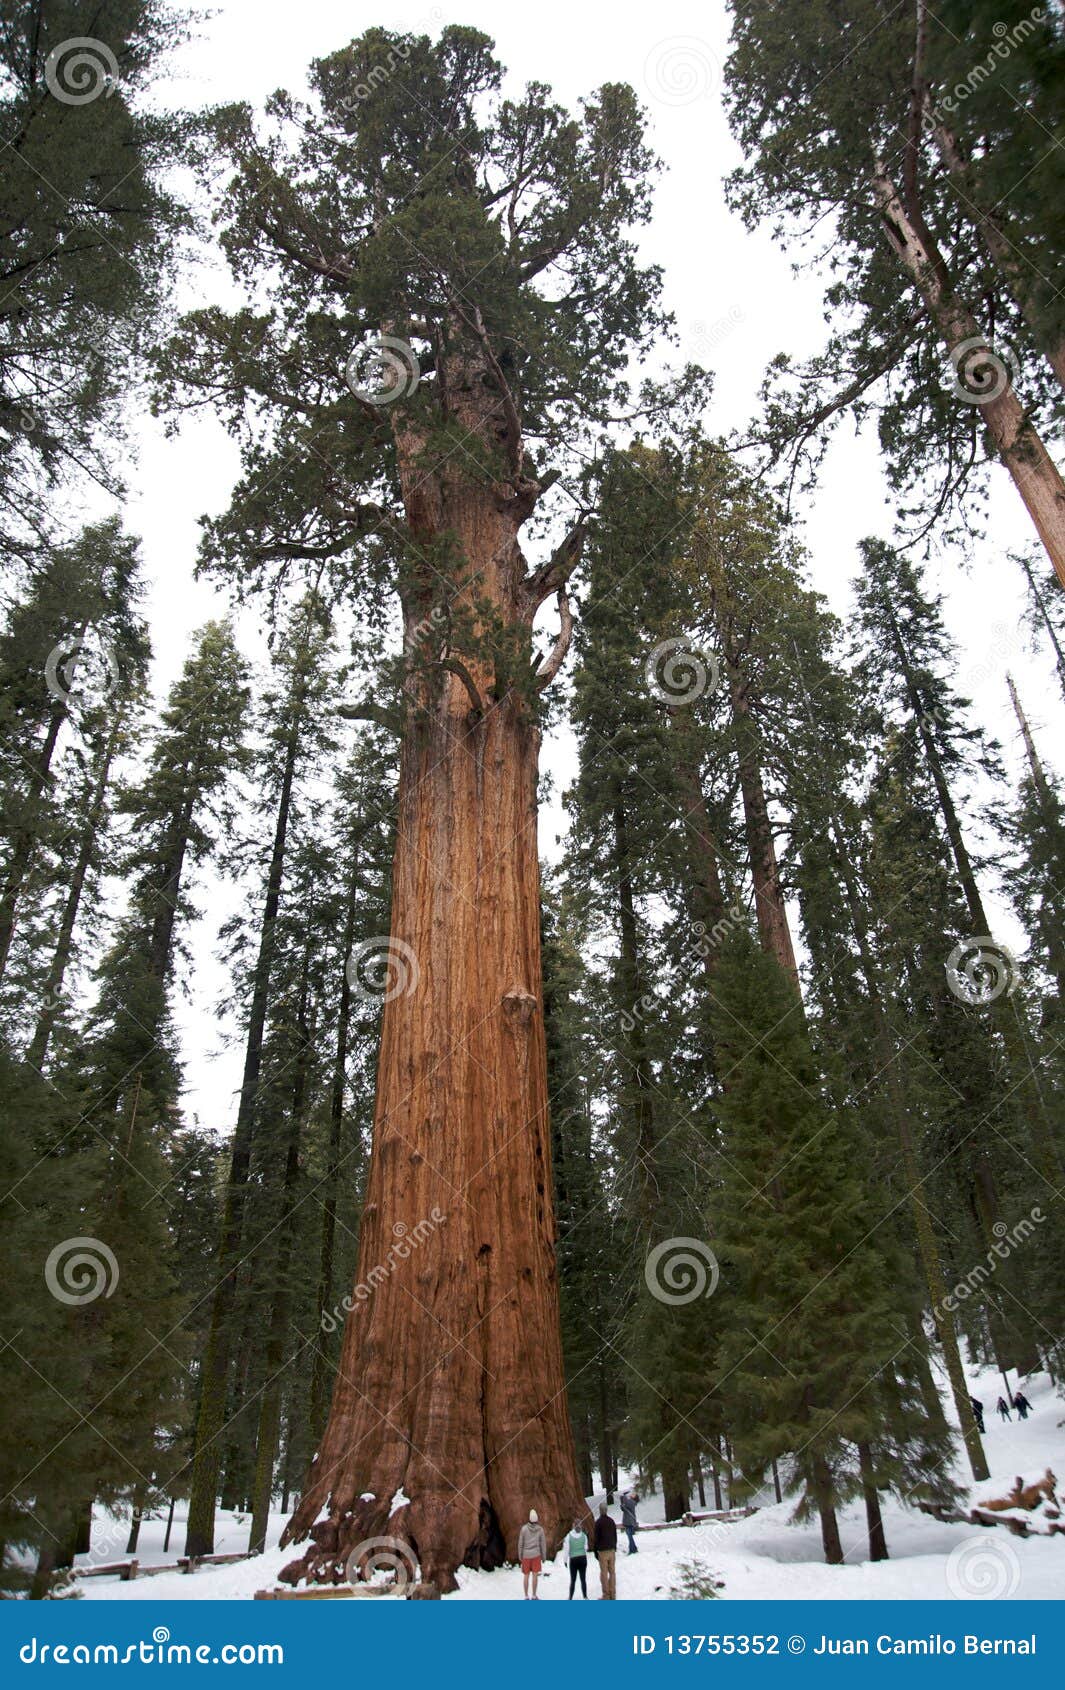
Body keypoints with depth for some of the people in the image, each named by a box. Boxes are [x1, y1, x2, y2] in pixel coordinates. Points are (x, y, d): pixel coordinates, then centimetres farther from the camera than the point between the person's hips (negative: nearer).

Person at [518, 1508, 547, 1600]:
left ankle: (526, 1596, 11)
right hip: (536, 1554, -1)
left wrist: (520, 1555, 6)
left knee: (526, 1575, 8)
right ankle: (534, 1596, 6)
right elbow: (543, 1543, -3)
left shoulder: (524, 1528, -9)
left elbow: (520, 1543, -5)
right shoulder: (540, 1529, -7)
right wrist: (544, 1556, 7)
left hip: (526, 1555, 1)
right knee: (535, 1575, 5)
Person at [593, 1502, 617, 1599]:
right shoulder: (612, 1521, 5)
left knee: (604, 1573, 0)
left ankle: (606, 1596, 1)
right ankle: (613, 1595, 11)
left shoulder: (598, 1522, -11)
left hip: (603, 1551, -5)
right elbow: (615, 1536, 12)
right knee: (612, 1572, 9)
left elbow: (595, 1538, -9)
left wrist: (595, 1552, 0)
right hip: (612, 1550, 5)